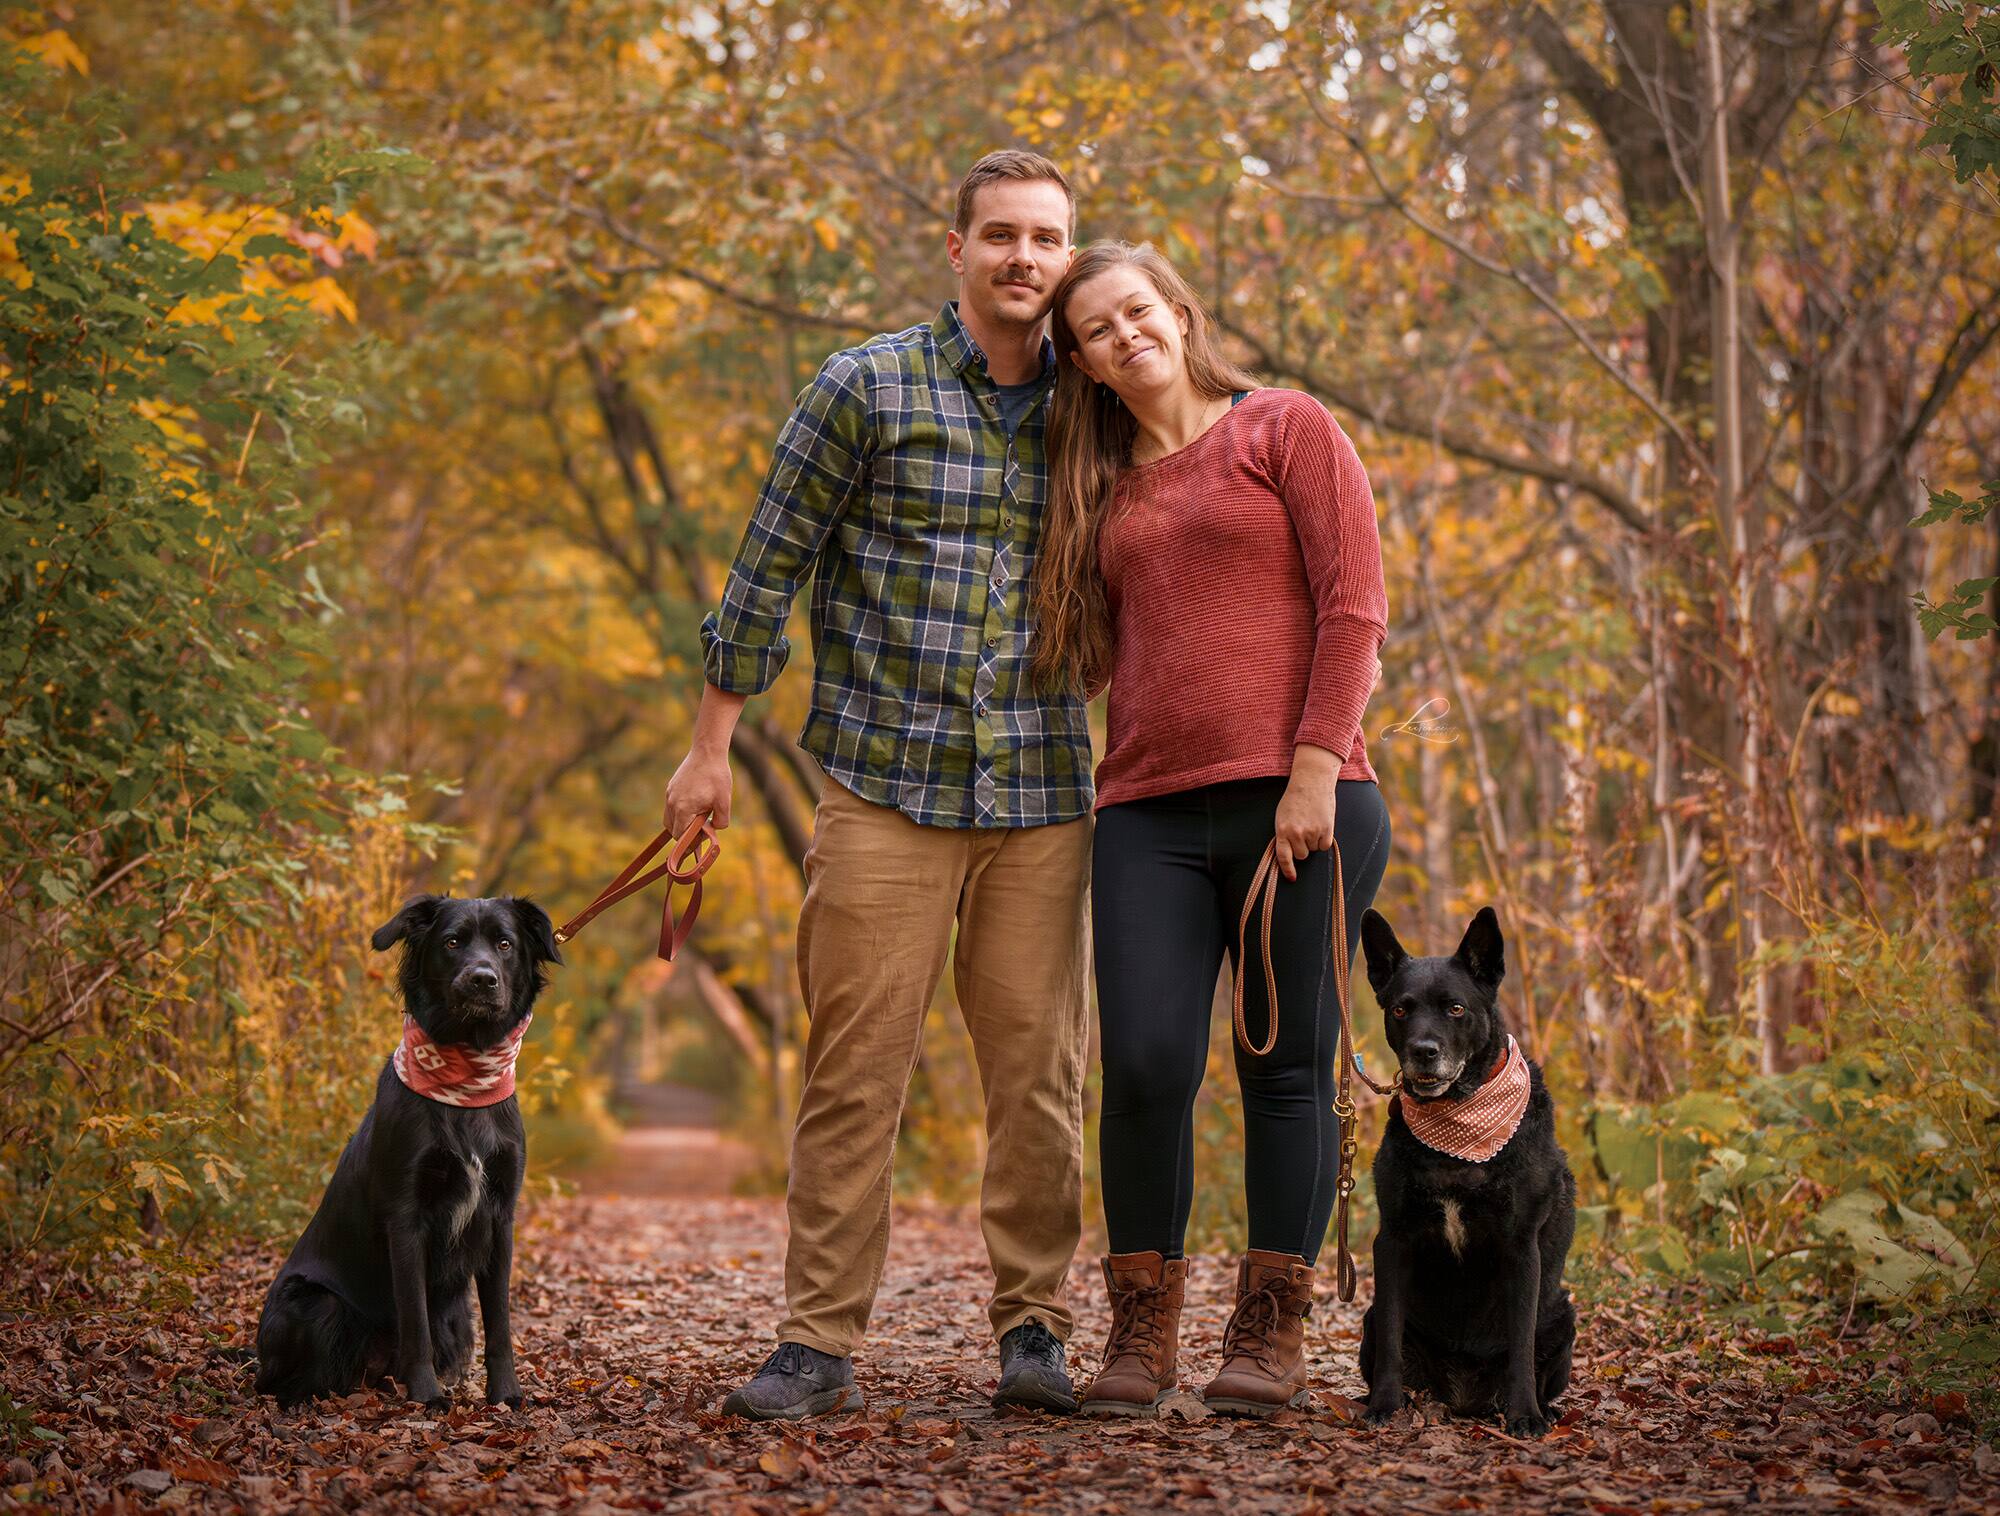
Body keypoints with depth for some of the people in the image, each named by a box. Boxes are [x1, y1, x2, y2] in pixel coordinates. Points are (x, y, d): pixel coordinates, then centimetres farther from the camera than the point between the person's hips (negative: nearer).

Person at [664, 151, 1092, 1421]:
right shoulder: (869, 389, -1)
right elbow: (773, 564, 2)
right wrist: (713, 744, 2)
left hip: (1043, 799, 3)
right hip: (887, 789, -3)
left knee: (1041, 1073, 4)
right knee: (856, 1072, -2)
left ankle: (1034, 1325, 15)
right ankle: (821, 1340, 5)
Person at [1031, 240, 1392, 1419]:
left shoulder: (1287, 429, 4)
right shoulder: (1104, 489, 20)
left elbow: (1354, 606, -4)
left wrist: (1314, 770, -10)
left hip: (1296, 804, -4)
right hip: (1152, 813, 4)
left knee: (1286, 1068, 0)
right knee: (1146, 1067, -7)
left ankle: (1272, 1335, 8)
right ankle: (1142, 1332, 6)